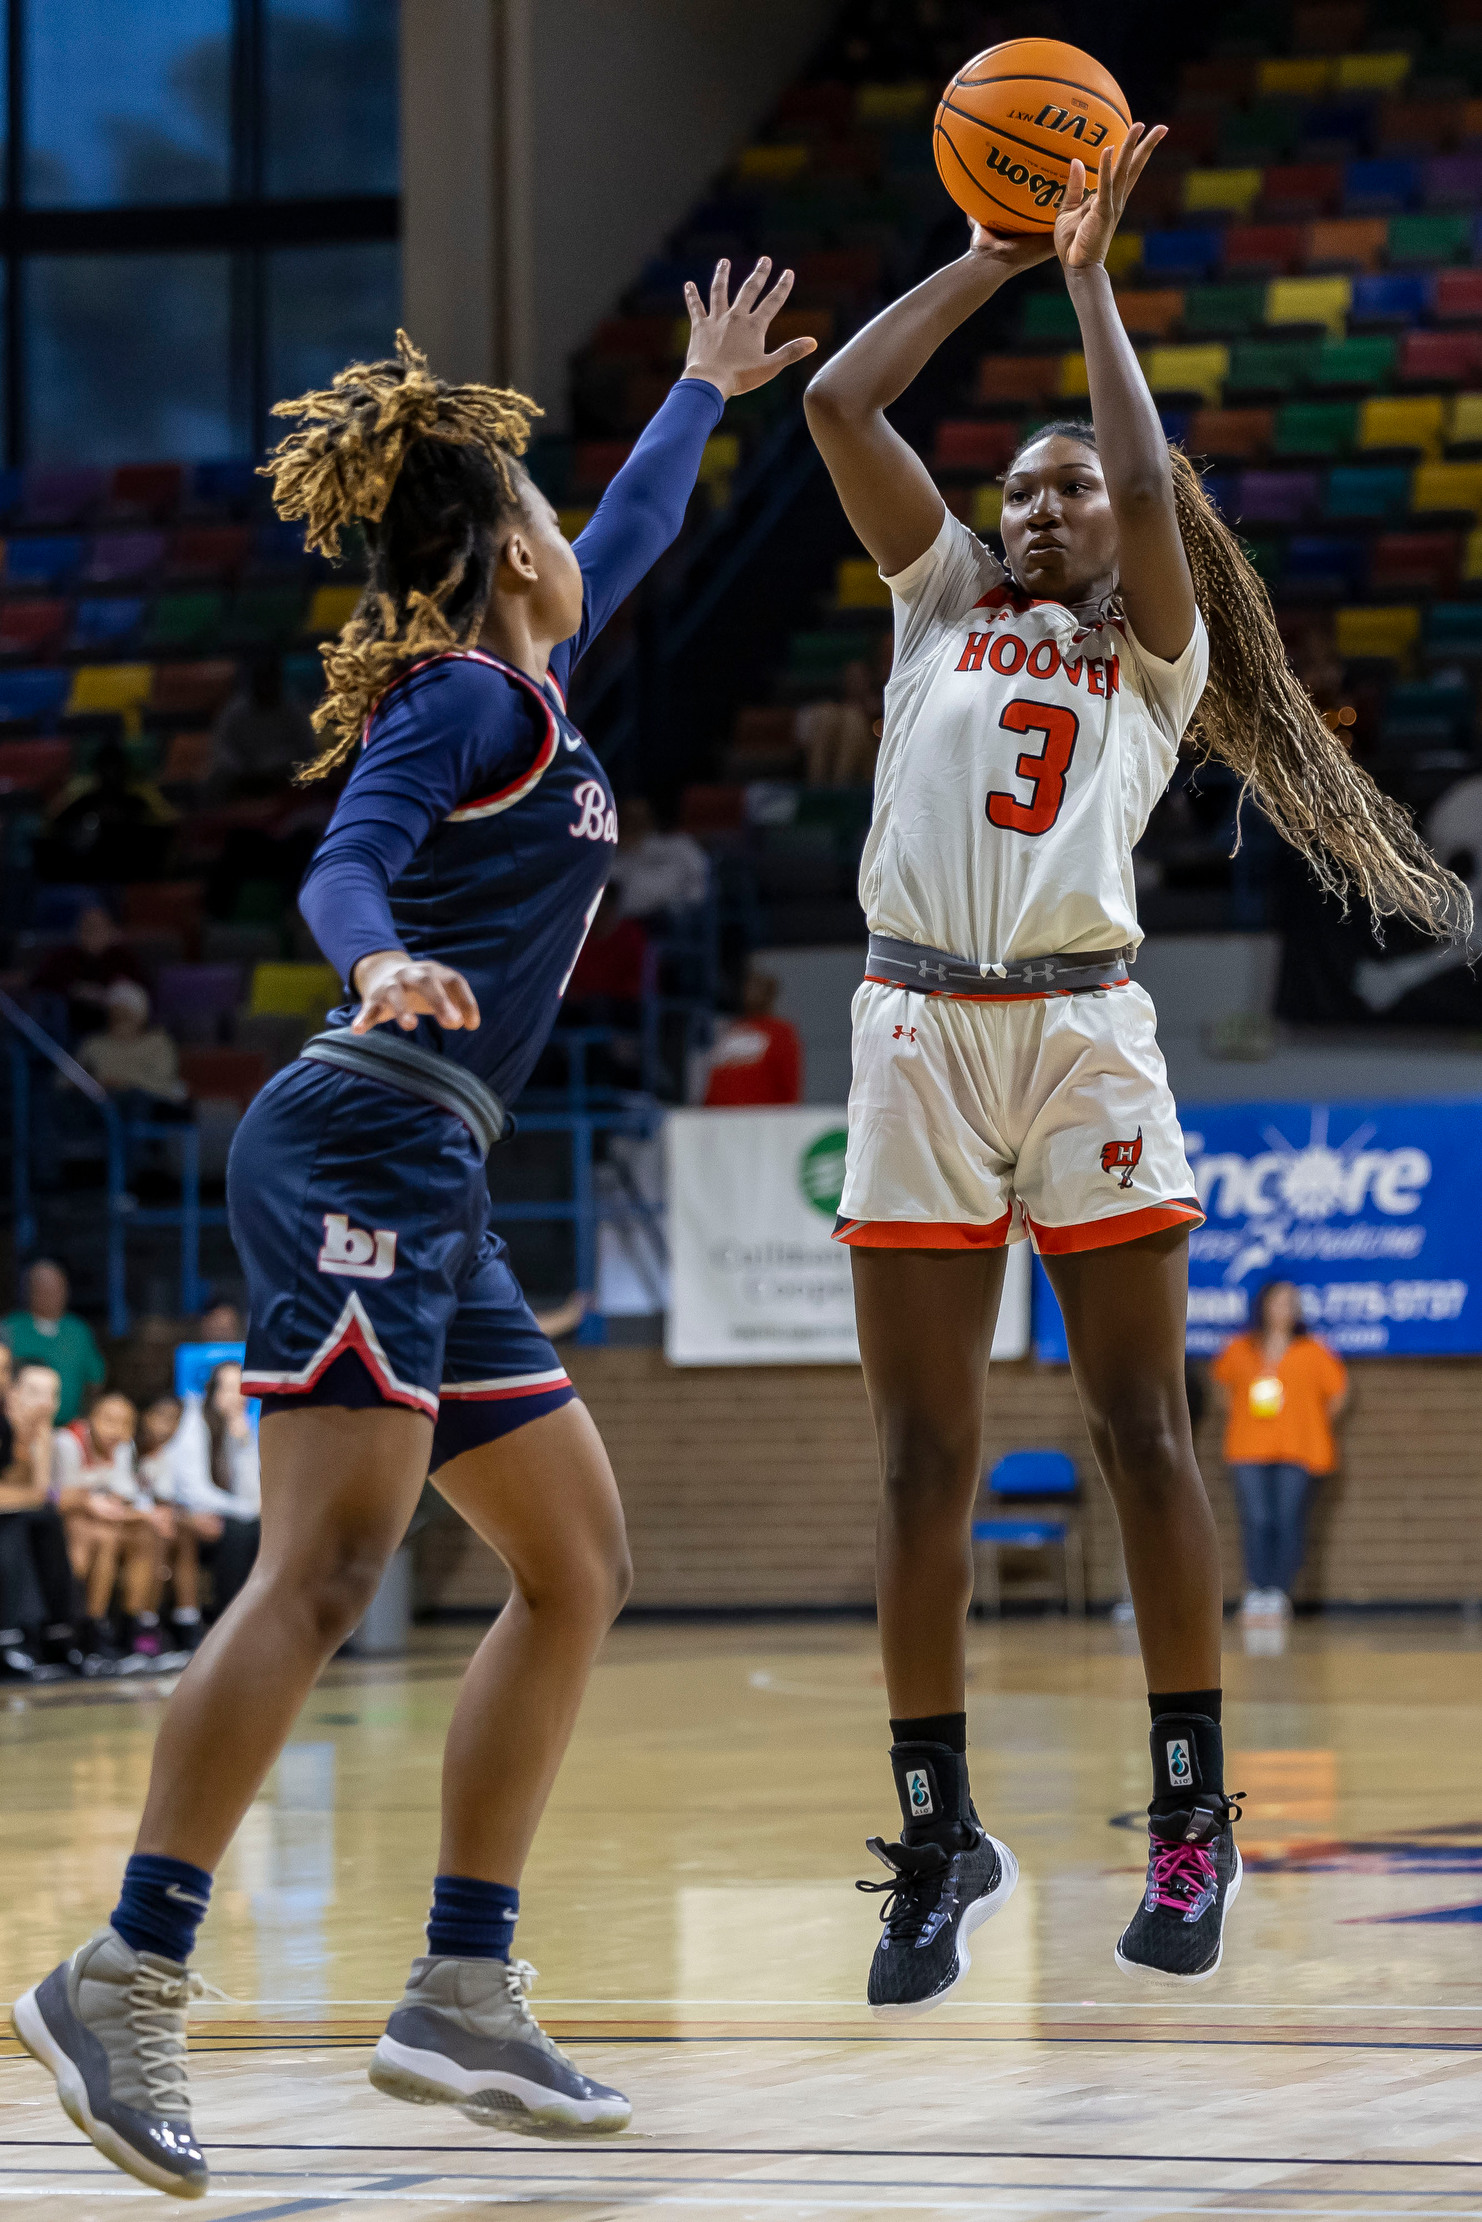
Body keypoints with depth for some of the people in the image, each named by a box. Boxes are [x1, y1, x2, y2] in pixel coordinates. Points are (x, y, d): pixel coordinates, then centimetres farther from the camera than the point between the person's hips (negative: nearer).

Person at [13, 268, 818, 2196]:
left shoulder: (513, 682, 23)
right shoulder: (464, 695, -3)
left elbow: (630, 537, 42)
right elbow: (345, 865, -20)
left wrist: (706, 392, 56)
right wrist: (383, 959, -41)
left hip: (428, 1187, 10)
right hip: (369, 1151, -10)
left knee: (578, 1567, 9)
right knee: (325, 1571, -21)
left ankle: (463, 1993, 7)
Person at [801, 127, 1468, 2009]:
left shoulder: (1156, 656, 13)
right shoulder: (943, 602, 20)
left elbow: (1153, 490, -6)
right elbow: (838, 405, 11)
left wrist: (1089, 273, 2)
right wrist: (989, 259, 13)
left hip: (1082, 1032, -2)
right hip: (918, 1032, 2)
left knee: (1143, 1436, -2)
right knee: (923, 1461, 0)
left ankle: (1190, 1817, 3)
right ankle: (939, 1837, 5)